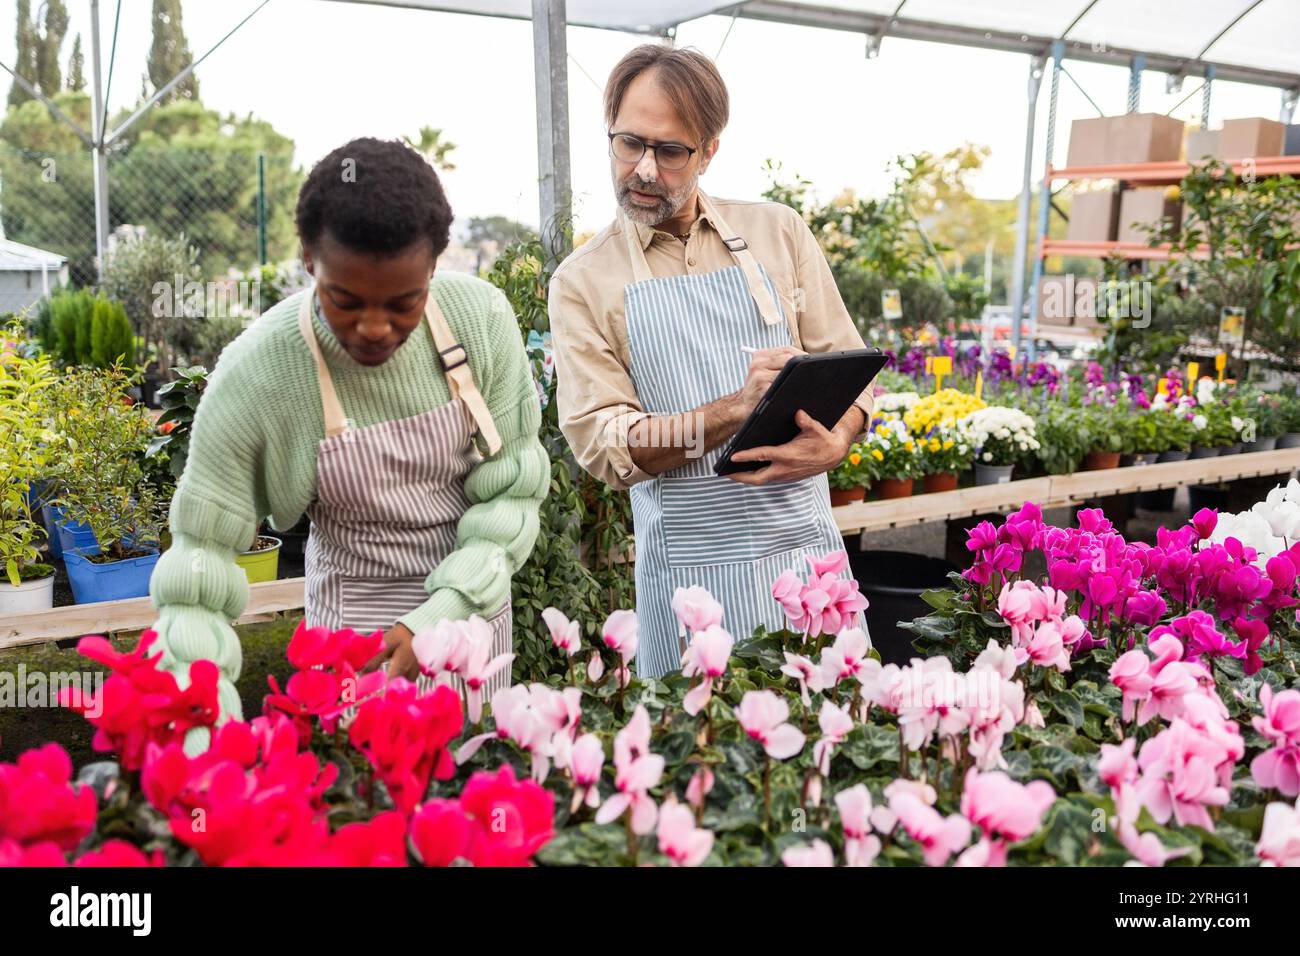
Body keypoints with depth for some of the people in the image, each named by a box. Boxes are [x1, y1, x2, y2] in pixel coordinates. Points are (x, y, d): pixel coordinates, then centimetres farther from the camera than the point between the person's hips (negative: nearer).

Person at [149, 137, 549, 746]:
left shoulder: (482, 319, -18)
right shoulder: (253, 376, -22)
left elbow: (512, 490, -11)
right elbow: (201, 560, -17)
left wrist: (435, 621, -21)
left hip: (473, 599, 2)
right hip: (354, 610, -2)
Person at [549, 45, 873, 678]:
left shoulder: (778, 233, 7)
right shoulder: (583, 281, 1)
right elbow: (601, 442, -7)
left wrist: (833, 444, -13)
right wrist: (736, 410, -19)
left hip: (805, 545, 2)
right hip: (689, 566, -2)